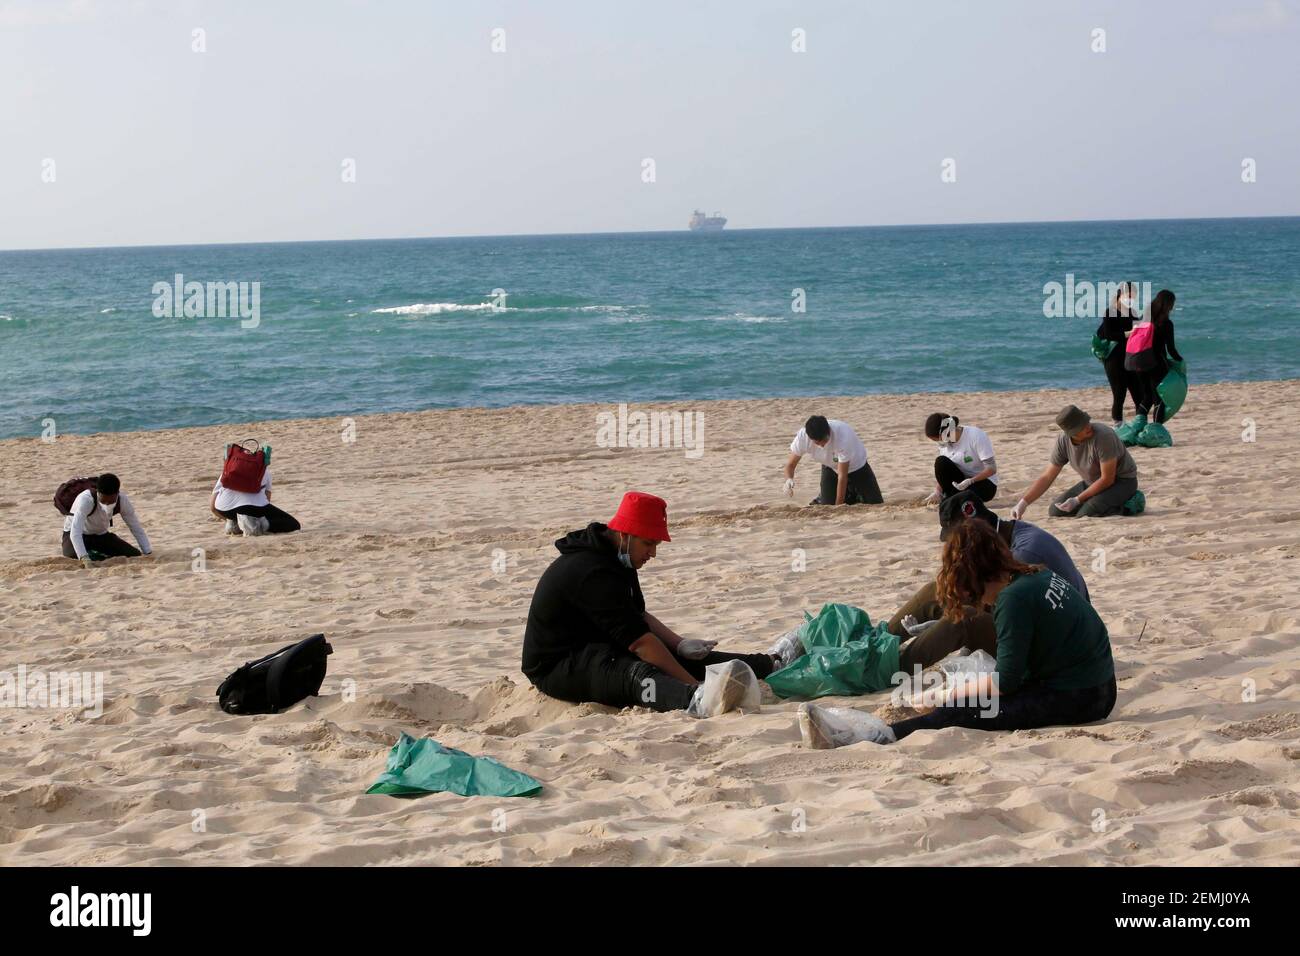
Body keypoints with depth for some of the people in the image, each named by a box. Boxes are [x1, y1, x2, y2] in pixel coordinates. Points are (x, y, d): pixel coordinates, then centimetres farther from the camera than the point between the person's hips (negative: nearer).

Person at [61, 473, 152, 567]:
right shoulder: (85, 499, -36)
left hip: (102, 535, 4)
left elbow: (137, 528, -11)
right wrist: (85, 559, -59)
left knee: (136, 555, -14)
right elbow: (75, 533, -45)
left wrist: (149, 554, -18)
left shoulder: (123, 500, -22)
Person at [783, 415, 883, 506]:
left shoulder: (842, 437, -42)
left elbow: (842, 476, -36)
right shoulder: (802, 437, -31)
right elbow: (791, 464, -18)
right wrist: (789, 479, -42)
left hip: (855, 464, -2)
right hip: (830, 467, 3)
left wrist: (838, 506, -31)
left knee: (876, 504, -6)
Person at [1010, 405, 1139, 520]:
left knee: (1084, 515, -29)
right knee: (1055, 511, -1)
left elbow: (1107, 479, -26)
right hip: (1093, 482, 7)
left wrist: (1077, 500, -26)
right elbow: (1046, 477, -6)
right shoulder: (1062, 441, -13)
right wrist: (1023, 503, -16)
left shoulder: (1103, 436, -31)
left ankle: (1120, 508, -3)